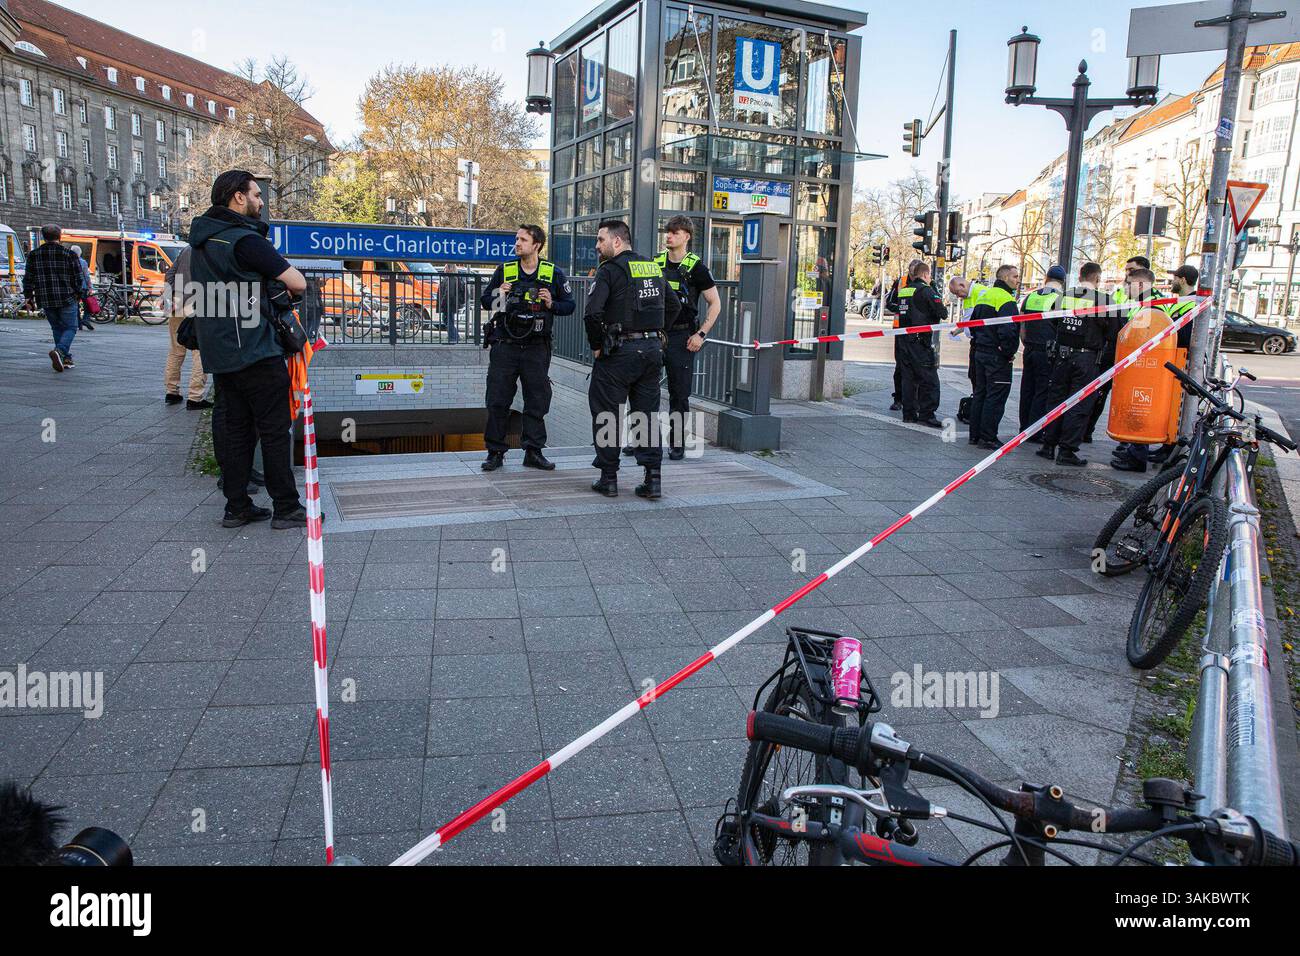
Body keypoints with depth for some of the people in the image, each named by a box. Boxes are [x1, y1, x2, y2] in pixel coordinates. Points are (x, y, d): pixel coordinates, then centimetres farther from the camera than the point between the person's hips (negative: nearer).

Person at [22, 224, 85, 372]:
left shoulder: (34, 255, 7)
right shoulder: (69, 254, -4)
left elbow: (28, 279, 7)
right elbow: (78, 278, -2)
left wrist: (28, 297, 13)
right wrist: (78, 295, 11)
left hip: (45, 300, 4)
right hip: (67, 299, -4)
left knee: (57, 328, 15)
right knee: (70, 328, 2)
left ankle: (66, 359, 13)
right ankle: (59, 351, -23)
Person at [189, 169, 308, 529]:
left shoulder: (202, 239, 13)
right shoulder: (244, 239, -15)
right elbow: (298, 283, -15)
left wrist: (270, 287, 11)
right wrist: (285, 288, 7)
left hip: (218, 351, 9)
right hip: (254, 350, -9)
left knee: (234, 427, 12)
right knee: (274, 429, -2)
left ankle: (236, 507, 17)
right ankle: (286, 509, 3)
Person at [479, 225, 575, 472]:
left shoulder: (554, 274, 3)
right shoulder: (504, 270, 5)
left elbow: (570, 305, 8)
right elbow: (485, 300, 12)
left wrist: (552, 305, -11)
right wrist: (498, 297, -9)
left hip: (537, 348, 0)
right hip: (505, 346, 0)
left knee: (537, 400, 4)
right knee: (497, 400, 1)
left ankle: (533, 452, 14)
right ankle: (495, 452, 10)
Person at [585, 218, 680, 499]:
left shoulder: (610, 270, -8)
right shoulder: (653, 267, 13)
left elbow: (593, 312, -19)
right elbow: (674, 305, 19)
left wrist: (596, 345, -7)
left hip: (619, 351, -6)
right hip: (653, 349, 6)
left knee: (605, 414, 5)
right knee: (648, 414, 10)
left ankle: (608, 479, 9)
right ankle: (653, 479, 6)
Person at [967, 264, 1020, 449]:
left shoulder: (984, 295, 13)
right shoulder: (1005, 299, -16)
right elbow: (1008, 330, -26)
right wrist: (1009, 352, -14)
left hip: (980, 352, 9)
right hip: (997, 356, -9)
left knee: (980, 394, 14)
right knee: (995, 397, -3)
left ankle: (975, 434, 19)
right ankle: (987, 438, -1)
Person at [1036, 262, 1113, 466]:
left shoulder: (1064, 296, 3)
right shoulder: (1104, 300, -9)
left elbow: (1053, 326, 8)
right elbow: (1111, 333, -5)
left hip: (1062, 356, 4)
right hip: (1087, 358, -4)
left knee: (1056, 399, 13)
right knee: (1079, 405, 2)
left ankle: (1048, 445, 16)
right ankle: (1067, 450, 2)